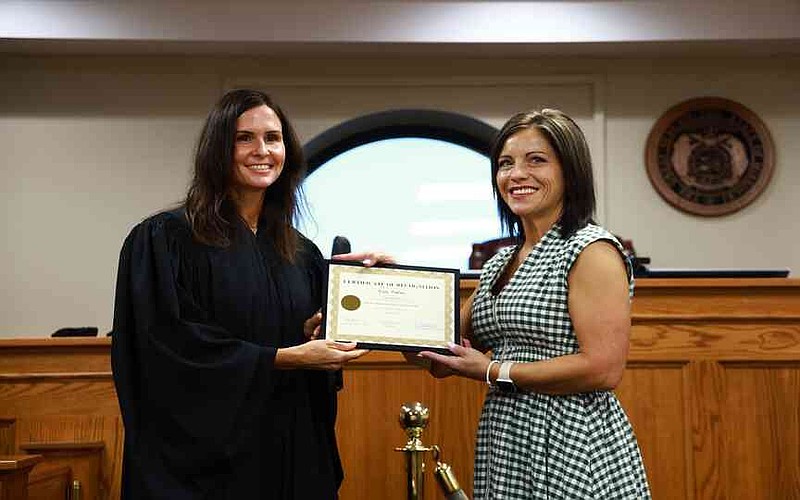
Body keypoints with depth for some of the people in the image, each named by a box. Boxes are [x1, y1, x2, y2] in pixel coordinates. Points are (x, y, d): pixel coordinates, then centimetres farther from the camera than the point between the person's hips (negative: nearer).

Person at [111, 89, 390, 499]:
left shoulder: (301, 253, 9)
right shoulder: (167, 239, -8)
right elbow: (174, 347, -16)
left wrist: (314, 331, -9)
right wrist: (284, 358, -17)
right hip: (205, 450, -5)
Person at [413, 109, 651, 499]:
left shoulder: (592, 250, -12)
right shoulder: (501, 262, 11)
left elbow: (604, 369, -21)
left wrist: (492, 371, -15)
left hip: (573, 454, -7)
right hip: (504, 449, 7)